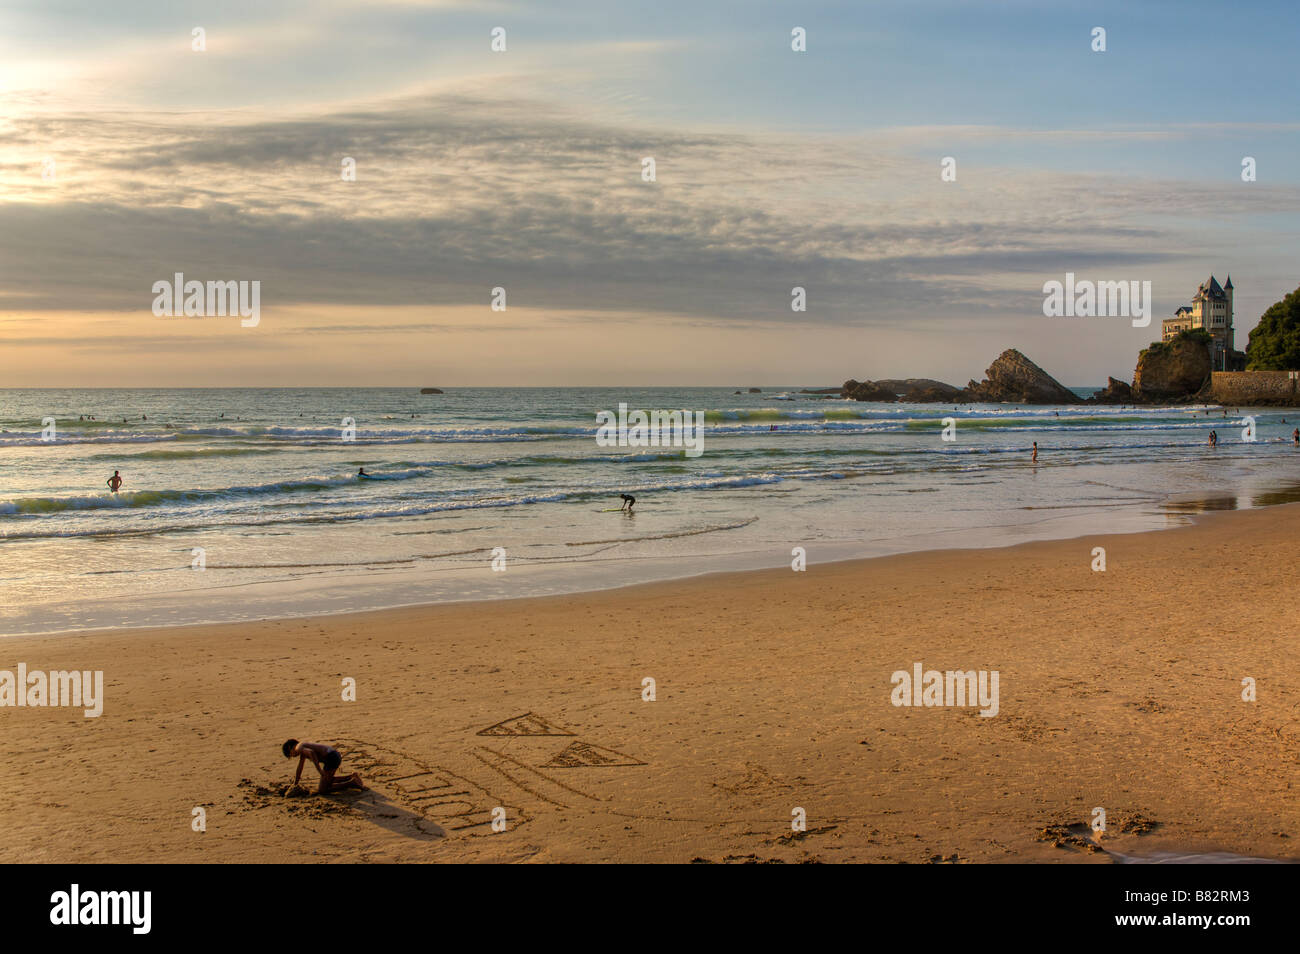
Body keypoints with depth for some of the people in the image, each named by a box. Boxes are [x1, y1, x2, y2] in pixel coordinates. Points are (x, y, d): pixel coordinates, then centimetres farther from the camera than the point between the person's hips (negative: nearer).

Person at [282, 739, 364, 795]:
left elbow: (311, 752, -24)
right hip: (337, 755, 10)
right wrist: (295, 784, 41)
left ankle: (351, 783, -10)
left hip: (331, 758, -10)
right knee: (327, 782, 29)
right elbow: (300, 767, 35)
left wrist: (319, 770, -25)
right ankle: (351, 778, 12)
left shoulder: (298, 748, -2)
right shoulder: (304, 747, 27)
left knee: (322, 791, -3)